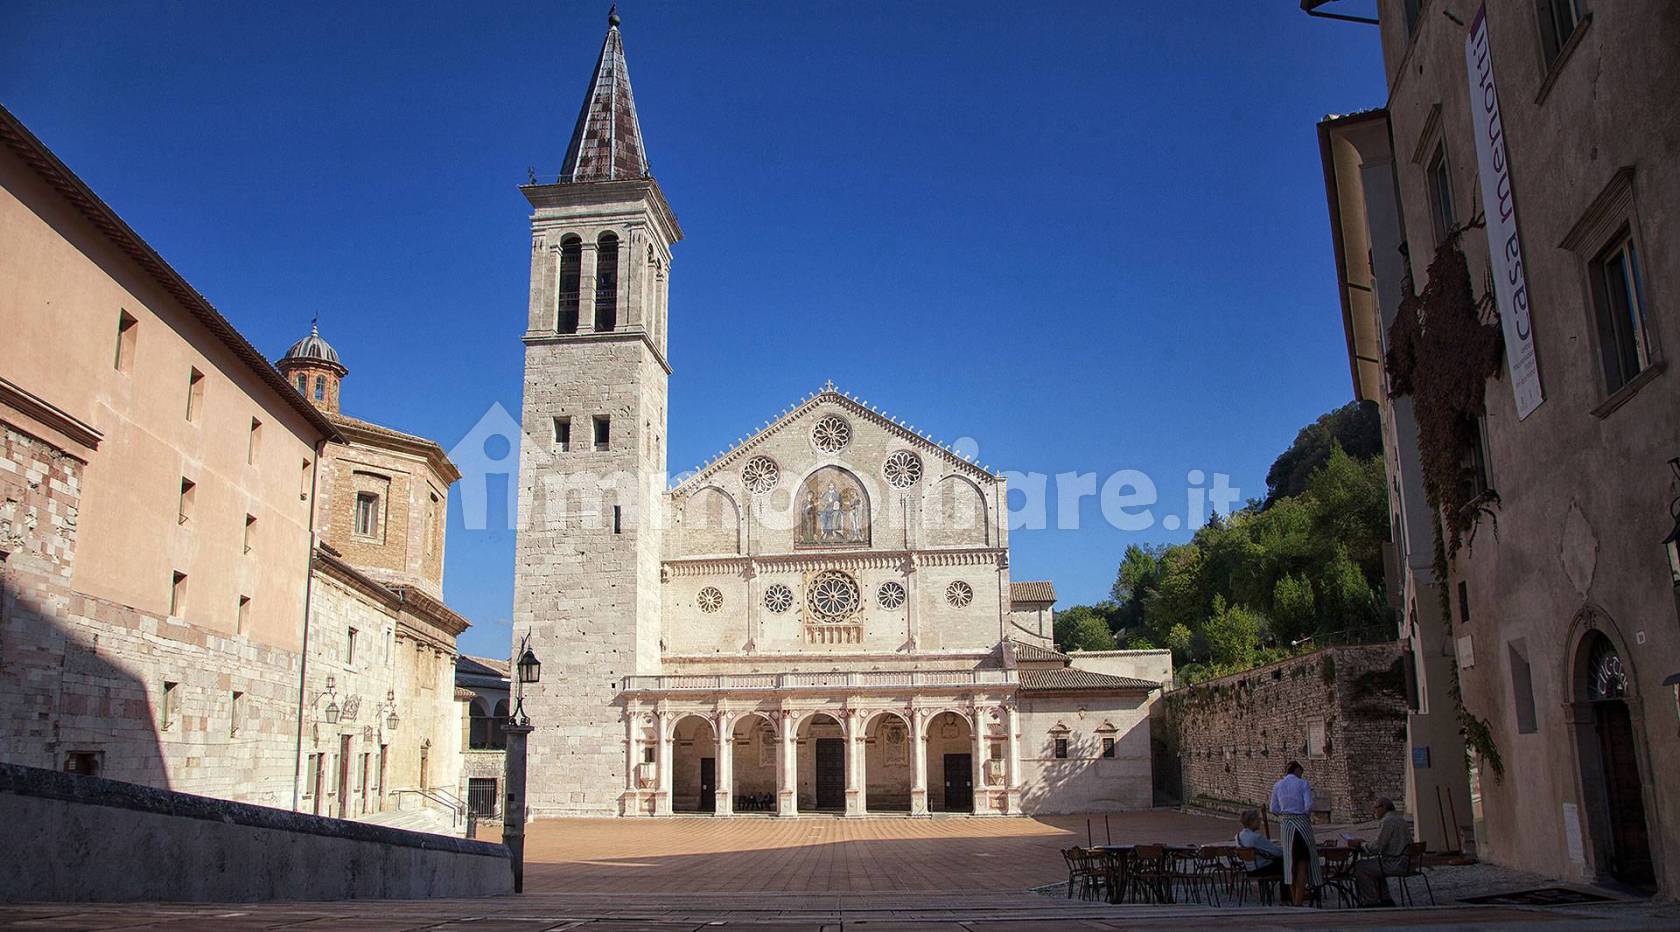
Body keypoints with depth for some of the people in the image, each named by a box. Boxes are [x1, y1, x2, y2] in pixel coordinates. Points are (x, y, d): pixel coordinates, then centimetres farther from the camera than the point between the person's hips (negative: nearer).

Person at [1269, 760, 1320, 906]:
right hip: (1302, 822, -4)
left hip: (1286, 824, 4)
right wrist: (1307, 815, 5)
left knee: (1291, 860, 13)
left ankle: (1294, 898, 19)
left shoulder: (1277, 786, 7)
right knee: (1303, 860, 2)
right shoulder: (1303, 783, -5)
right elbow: (1309, 806, -14)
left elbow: (1274, 809, 6)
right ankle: (1299, 901, -2)